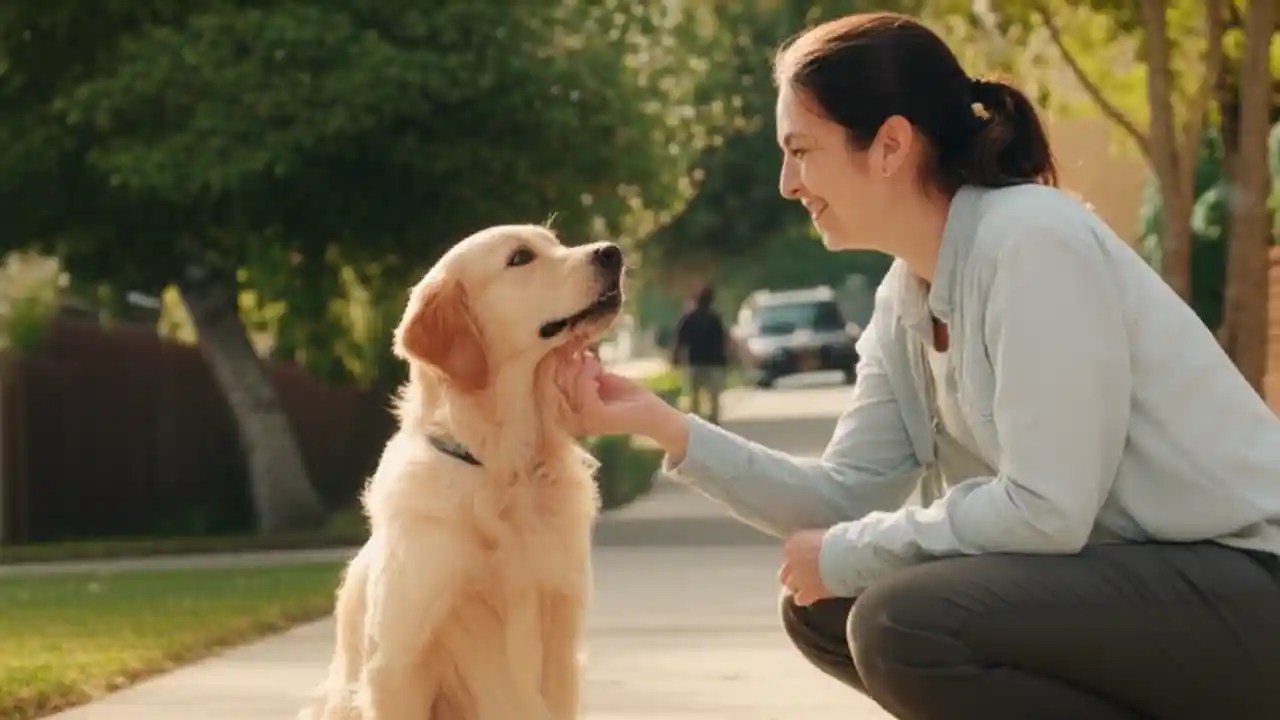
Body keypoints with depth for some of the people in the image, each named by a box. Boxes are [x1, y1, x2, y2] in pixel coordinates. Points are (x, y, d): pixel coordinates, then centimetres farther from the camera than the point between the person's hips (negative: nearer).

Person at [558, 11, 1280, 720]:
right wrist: (665, 425, -2)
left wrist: (843, 555, -11)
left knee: (902, 622, -24)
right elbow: (844, 495, 8)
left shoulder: (1032, 240, -19)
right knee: (827, 608, 7)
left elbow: (1047, 509, -23)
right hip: (1117, 569, 9)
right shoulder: (907, 296, 8)